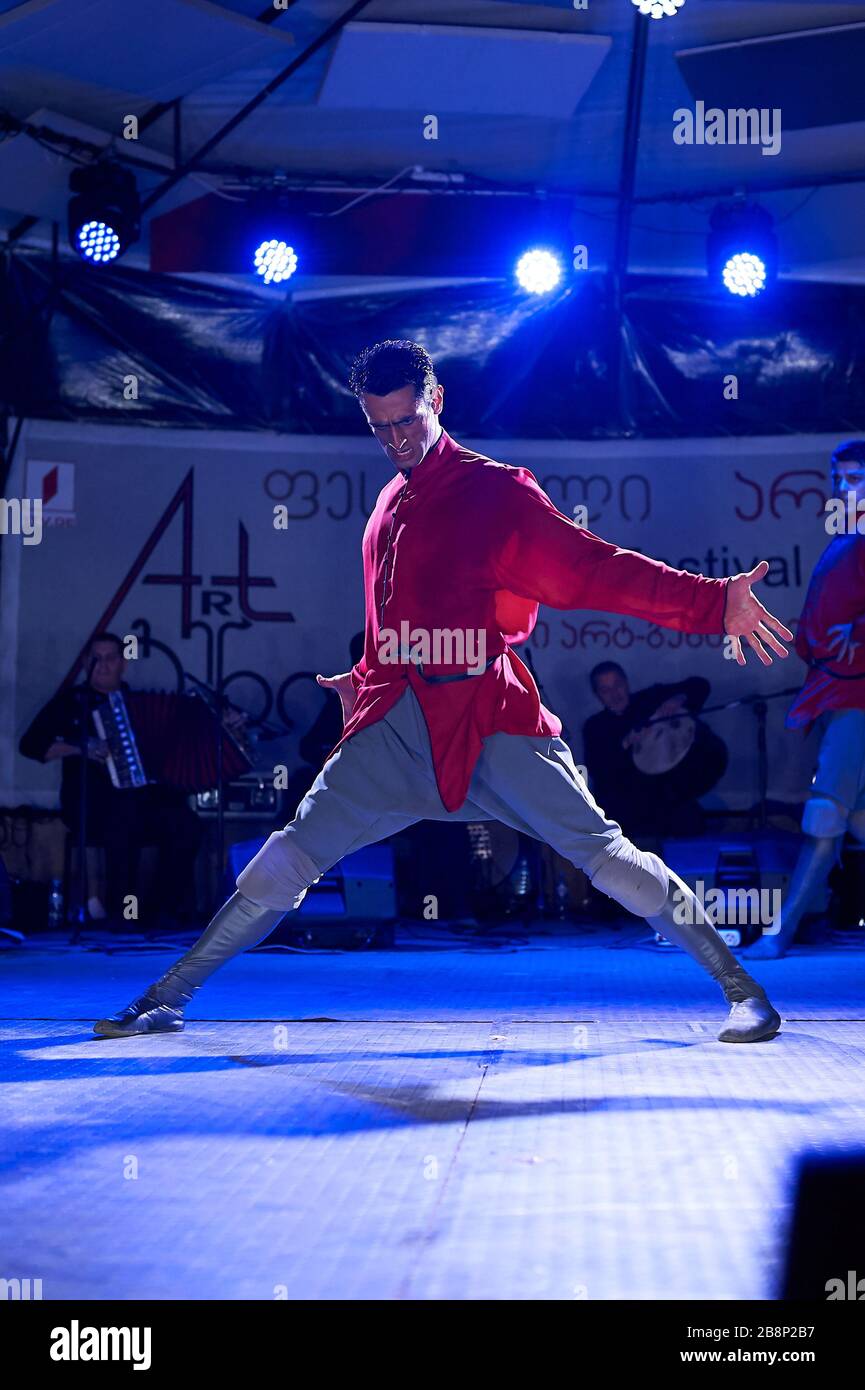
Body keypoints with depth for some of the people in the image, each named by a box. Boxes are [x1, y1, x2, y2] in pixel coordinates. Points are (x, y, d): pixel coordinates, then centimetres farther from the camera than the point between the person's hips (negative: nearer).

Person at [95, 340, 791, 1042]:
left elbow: (593, 565, -8)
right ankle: (167, 999, 9)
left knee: (603, 853, -13)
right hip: (396, 720, 5)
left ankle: (743, 989, -3)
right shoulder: (390, 503, 20)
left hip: (489, 717, -5)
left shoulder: (496, 489, 1)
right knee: (289, 857, 0)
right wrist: (365, 679, 22)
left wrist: (711, 601, -17)